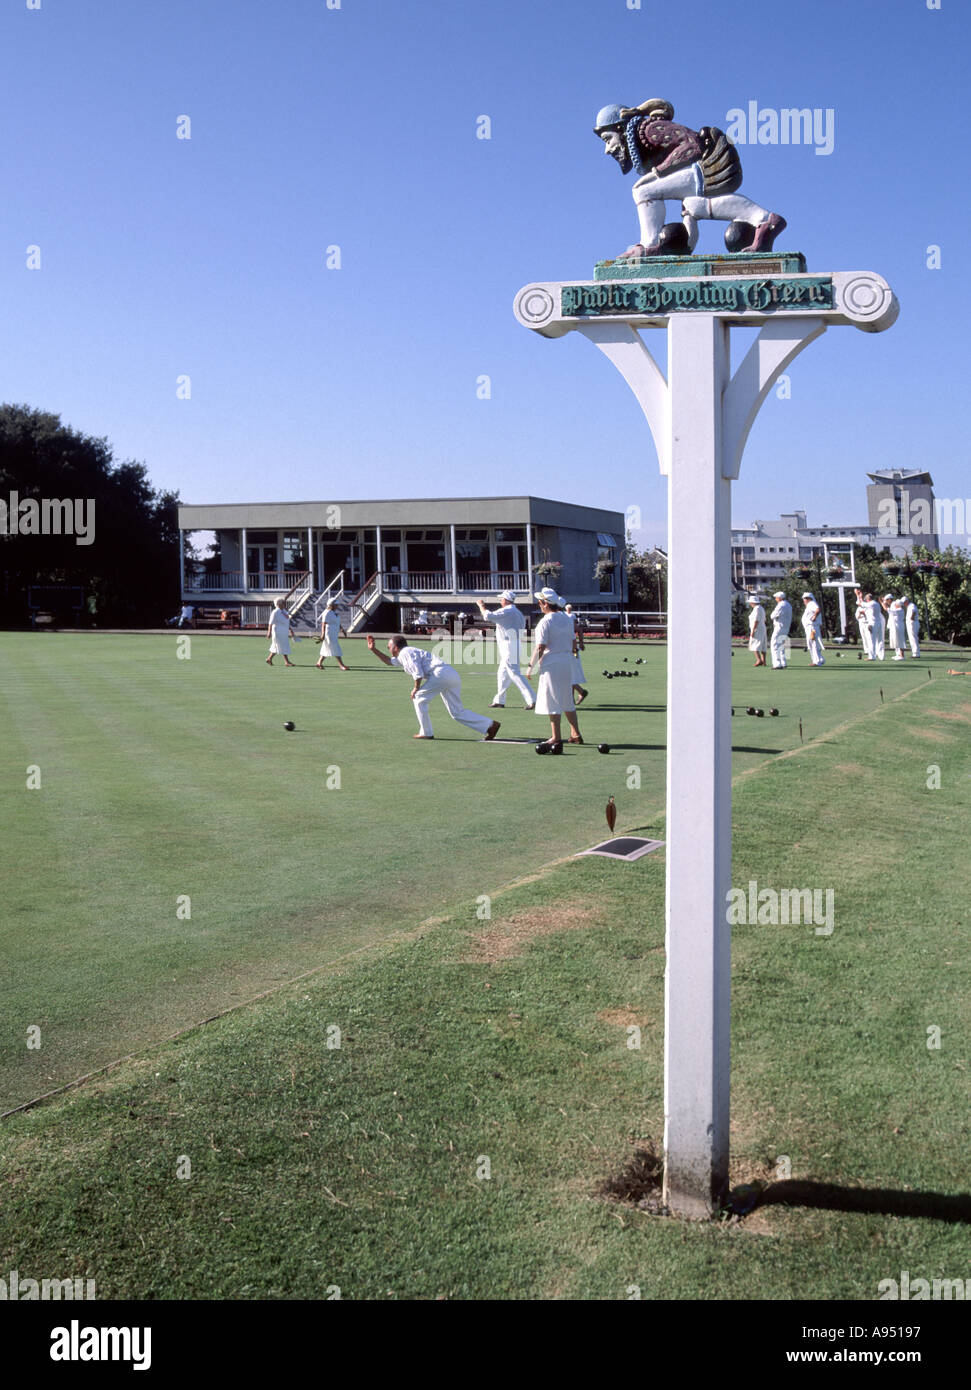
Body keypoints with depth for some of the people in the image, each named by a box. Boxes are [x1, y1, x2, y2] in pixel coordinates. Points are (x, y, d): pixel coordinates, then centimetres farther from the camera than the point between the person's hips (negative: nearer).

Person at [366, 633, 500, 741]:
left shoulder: (406, 652, 0)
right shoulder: (402, 656, 31)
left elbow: (418, 672, -12)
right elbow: (389, 661, 47)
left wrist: (416, 688, 1)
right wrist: (373, 649, 42)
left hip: (441, 673, -10)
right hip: (453, 674, 10)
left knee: (419, 698, 5)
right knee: (457, 712, 10)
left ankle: (426, 733, 7)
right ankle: (490, 725, 4)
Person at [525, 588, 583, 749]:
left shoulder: (545, 622, -13)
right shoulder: (568, 619, 9)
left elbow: (540, 647, -16)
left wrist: (531, 665, -9)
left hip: (551, 663, -7)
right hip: (567, 662, 7)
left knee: (553, 702, -3)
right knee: (568, 701, 17)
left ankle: (556, 738, -3)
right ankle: (575, 734, 21)